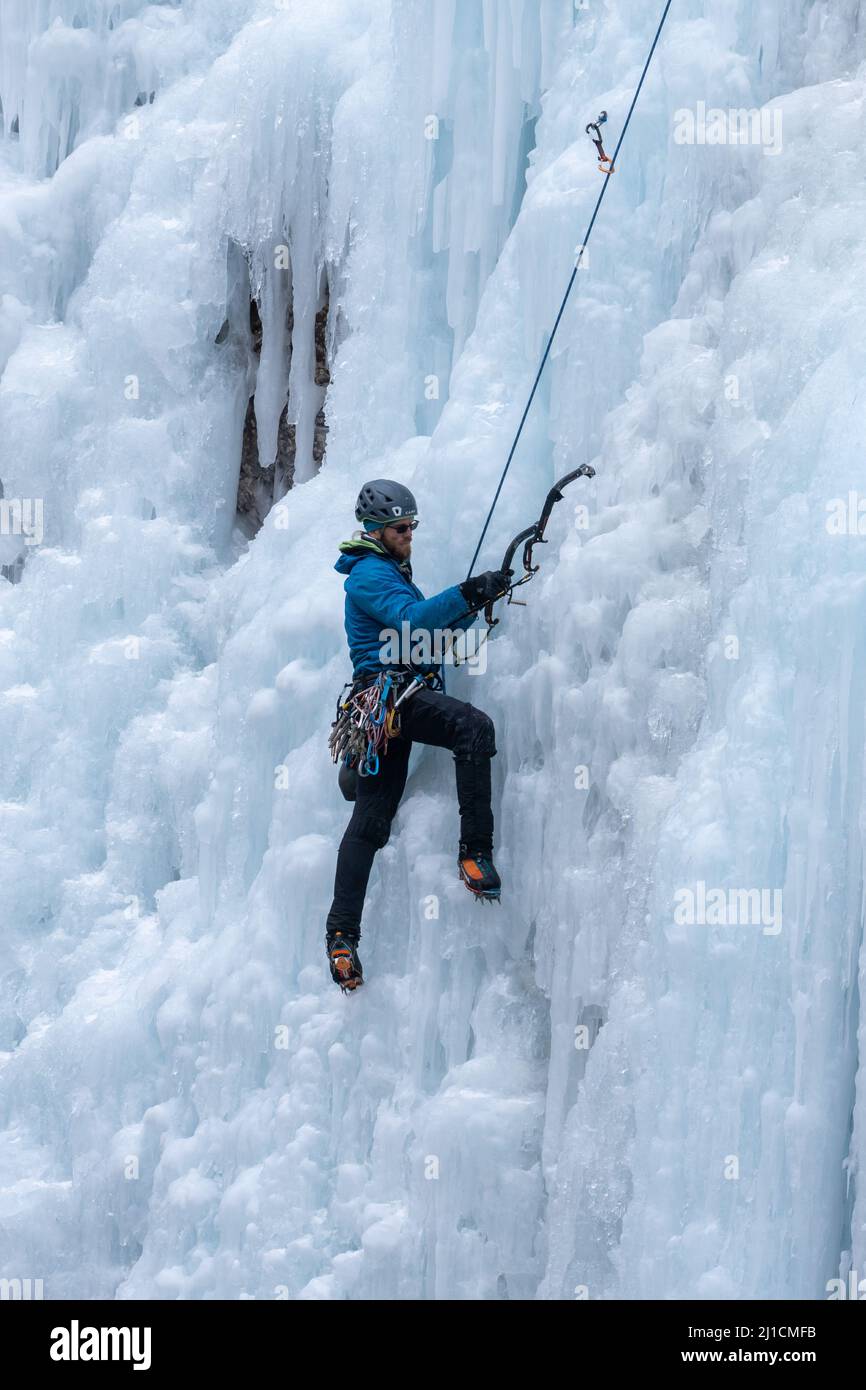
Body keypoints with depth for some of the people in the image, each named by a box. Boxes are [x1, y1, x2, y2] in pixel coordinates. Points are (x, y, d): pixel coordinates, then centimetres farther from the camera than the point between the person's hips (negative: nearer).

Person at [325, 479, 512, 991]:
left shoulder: (391, 572, 31)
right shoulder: (369, 573, -2)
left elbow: (434, 634, 33)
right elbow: (412, 620, -20)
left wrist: (473, 604, 19)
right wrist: (468, 594, -28)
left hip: (394, 703, 10)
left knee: (371, 818, 1)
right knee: (474, 726, -30)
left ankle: (342, 934, -4)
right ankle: (476, 851, -33)